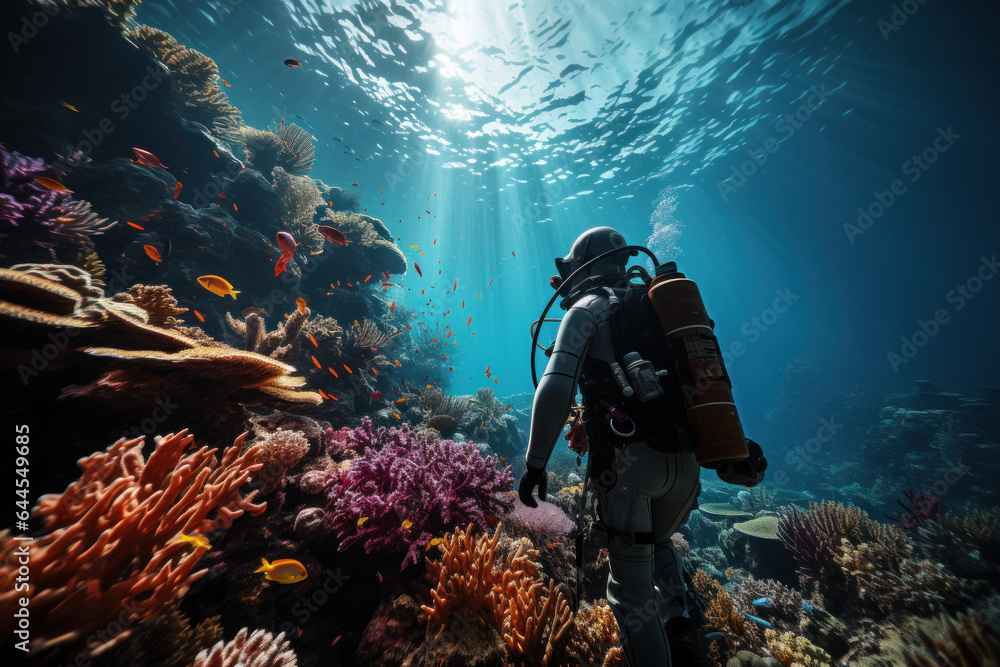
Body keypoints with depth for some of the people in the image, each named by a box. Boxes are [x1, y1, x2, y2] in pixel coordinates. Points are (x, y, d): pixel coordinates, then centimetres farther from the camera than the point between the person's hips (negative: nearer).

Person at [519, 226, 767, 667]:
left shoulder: (587, 308, -3)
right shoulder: (652, 305, 16)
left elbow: (556, 388, -18)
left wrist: (535, 464, -10)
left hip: (628, 461, -6)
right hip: (685, 461, 7)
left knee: (631, 589, 14)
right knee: (657, 541, 36)